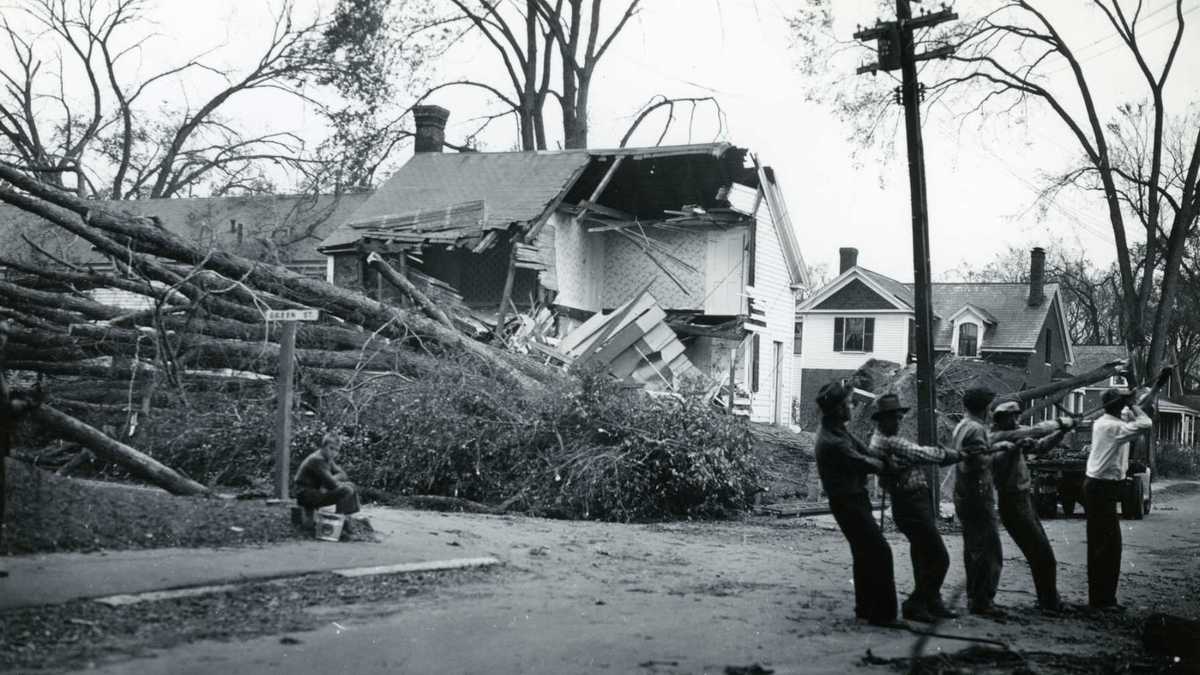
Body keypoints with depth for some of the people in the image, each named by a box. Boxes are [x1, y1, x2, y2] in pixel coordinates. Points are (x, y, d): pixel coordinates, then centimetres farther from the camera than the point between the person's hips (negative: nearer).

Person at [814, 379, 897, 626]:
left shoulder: (836, 430, 7)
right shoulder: (832, 442, -25)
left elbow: (863, 450, 8)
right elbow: (864, 463, -17)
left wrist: (879, 460, -9)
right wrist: (884, 463, 1)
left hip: (853, 499, 11)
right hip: (848, 502, -10)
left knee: (865, 554, 18)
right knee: (880, 553, -9)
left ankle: (865, 608, 28)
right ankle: (882, 613, -5)